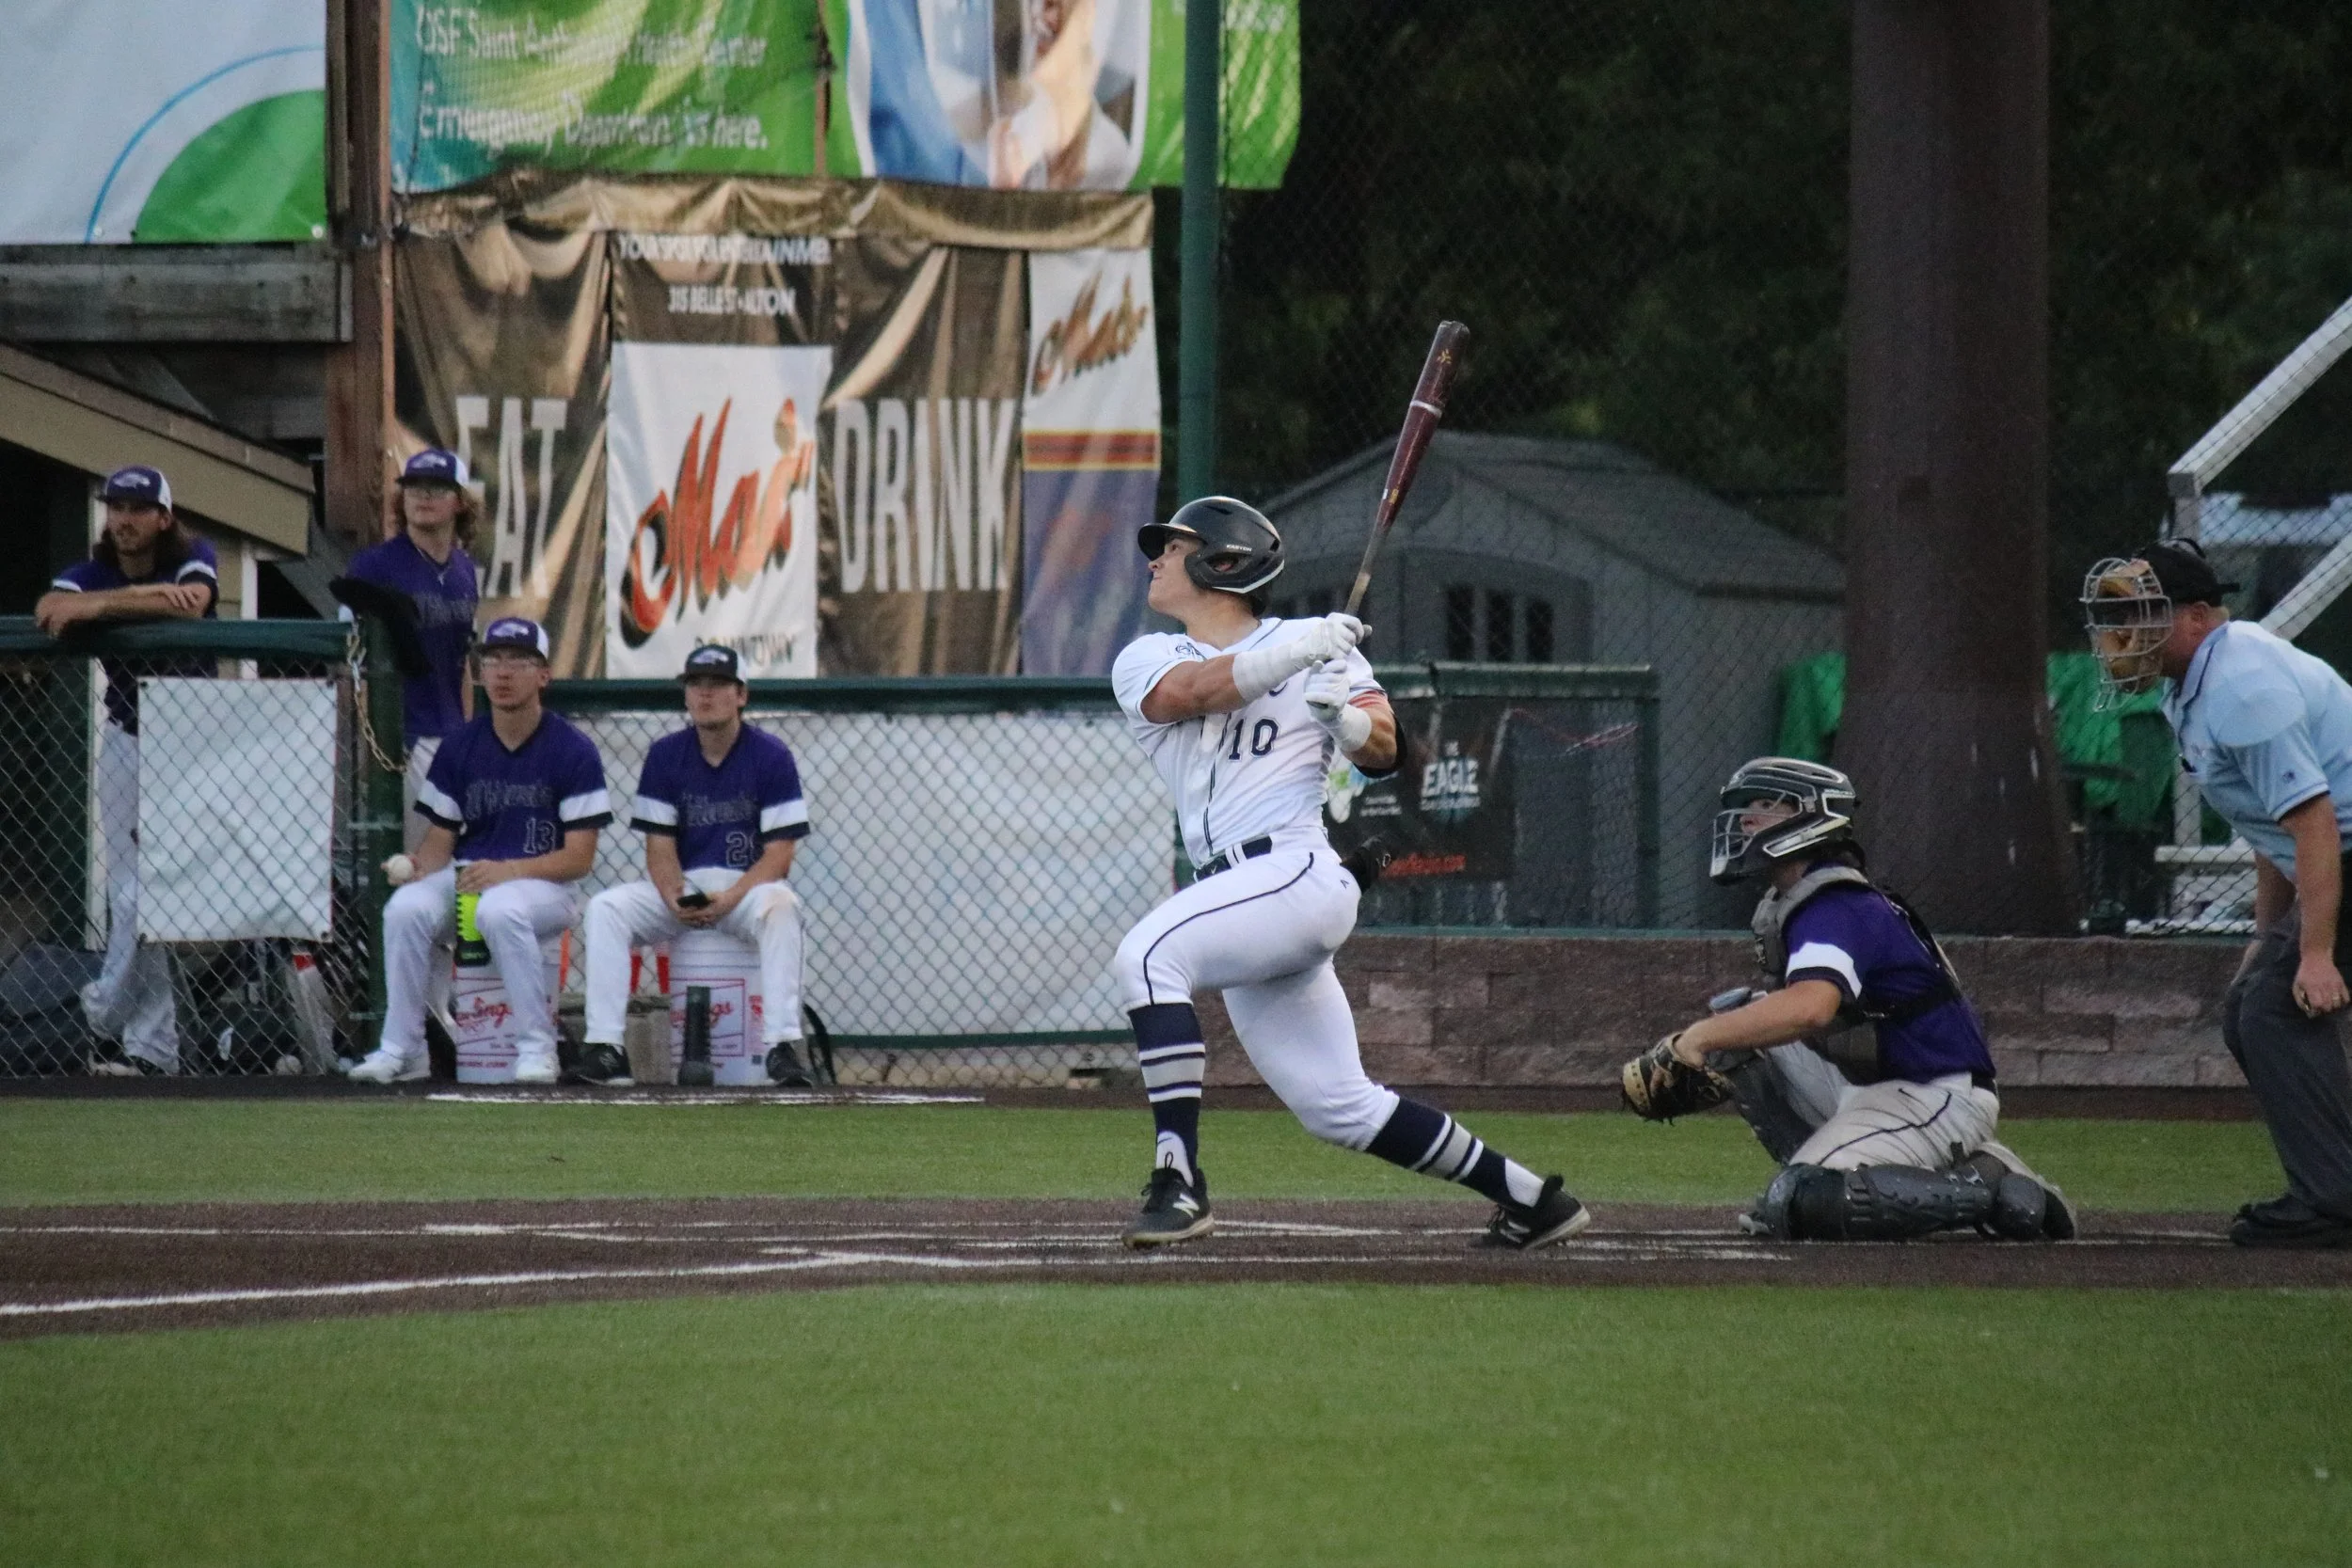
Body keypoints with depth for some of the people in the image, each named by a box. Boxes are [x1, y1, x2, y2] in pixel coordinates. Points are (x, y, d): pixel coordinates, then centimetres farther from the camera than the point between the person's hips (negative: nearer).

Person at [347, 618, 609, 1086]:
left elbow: (579, 858, -7)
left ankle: (537, 1047, -27)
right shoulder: (460, 748, 9)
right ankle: (401, 1049, -21)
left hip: (542, 885, -4)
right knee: (406, 907, -28)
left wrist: (507, 871, -21)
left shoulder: (573, 752, -4)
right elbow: (440, 839, 11)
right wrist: (416, 866, -13)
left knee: (499, 909, -38)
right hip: (464, 877, 4)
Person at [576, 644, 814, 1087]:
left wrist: (730, 898, -24)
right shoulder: (665, 756, 4)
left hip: (749, 885, -3)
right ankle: (603, 1047, -27)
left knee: (780, 907, -37)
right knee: (606, 908, -22)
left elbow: (779, 853, -10)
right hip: (683, 888, 3)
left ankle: (782, 1045, -40)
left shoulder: (771, 756, -5)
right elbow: (660, 845, 2)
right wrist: (675, 898, -19)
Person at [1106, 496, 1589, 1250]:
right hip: (1238, 891, 6)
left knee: (1147, 954, -29)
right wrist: (1295, 653, -18)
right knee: (1340, 1107, 7)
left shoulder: (1316, 644, 7)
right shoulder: (1146, 661, 16)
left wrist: (1349, 716, -21)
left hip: (1299, 871, -6)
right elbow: (1187, 692, -8)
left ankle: (1179, 1179, -33)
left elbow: (1383, 753, 1)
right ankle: (1529, 1198, 19)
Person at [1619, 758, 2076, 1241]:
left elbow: (1809, 1007, -39)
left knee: (1799, 1205, -26)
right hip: (1867, 1087, 10)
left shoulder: (1836, 908, -21)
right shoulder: (1781, 908, 13)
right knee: (1736, 1023, 5)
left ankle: (1988, 1189, -15)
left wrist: (1696, 1040, -34)